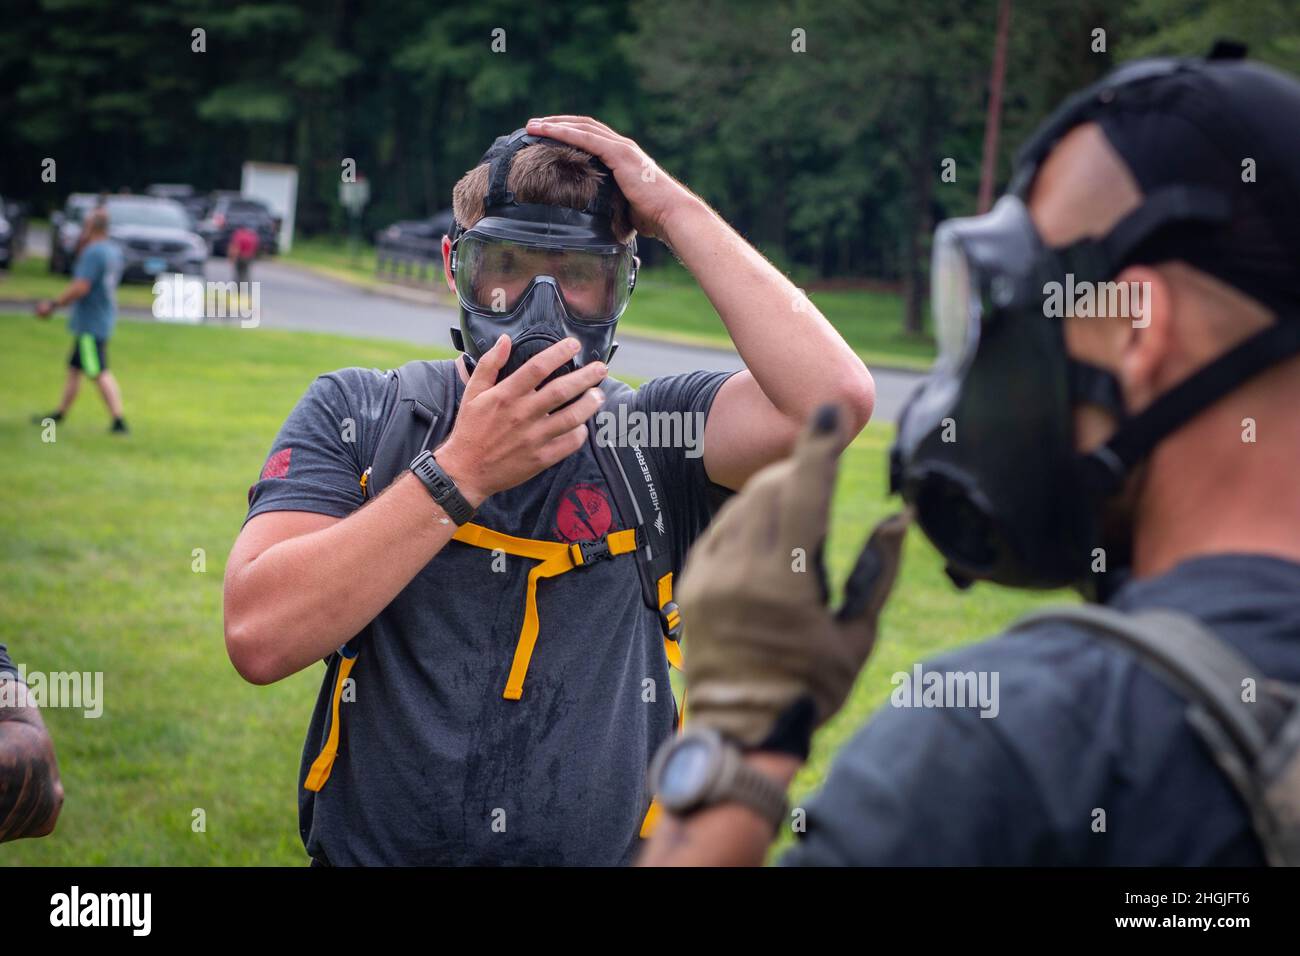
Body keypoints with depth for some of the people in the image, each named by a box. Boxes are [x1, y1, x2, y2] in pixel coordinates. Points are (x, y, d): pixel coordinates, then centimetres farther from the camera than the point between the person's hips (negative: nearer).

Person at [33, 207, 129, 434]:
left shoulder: (93, 252, -19)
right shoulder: (114, 251, 10)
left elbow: (81, 287, -25)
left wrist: (53, 304, -16)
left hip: (90, 323, -10)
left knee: (99, 373, -11)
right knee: (74, 368, 19)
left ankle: (119, 421, -15)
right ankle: (59, 413, 29)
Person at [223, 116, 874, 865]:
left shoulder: (659, 433, 2)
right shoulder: (355, 417, 3)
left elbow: (835, 396, -16)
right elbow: (259, 637, -10)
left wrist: (678, 210, -10)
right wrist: (462, 470, -14)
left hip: (608, 847, 1)